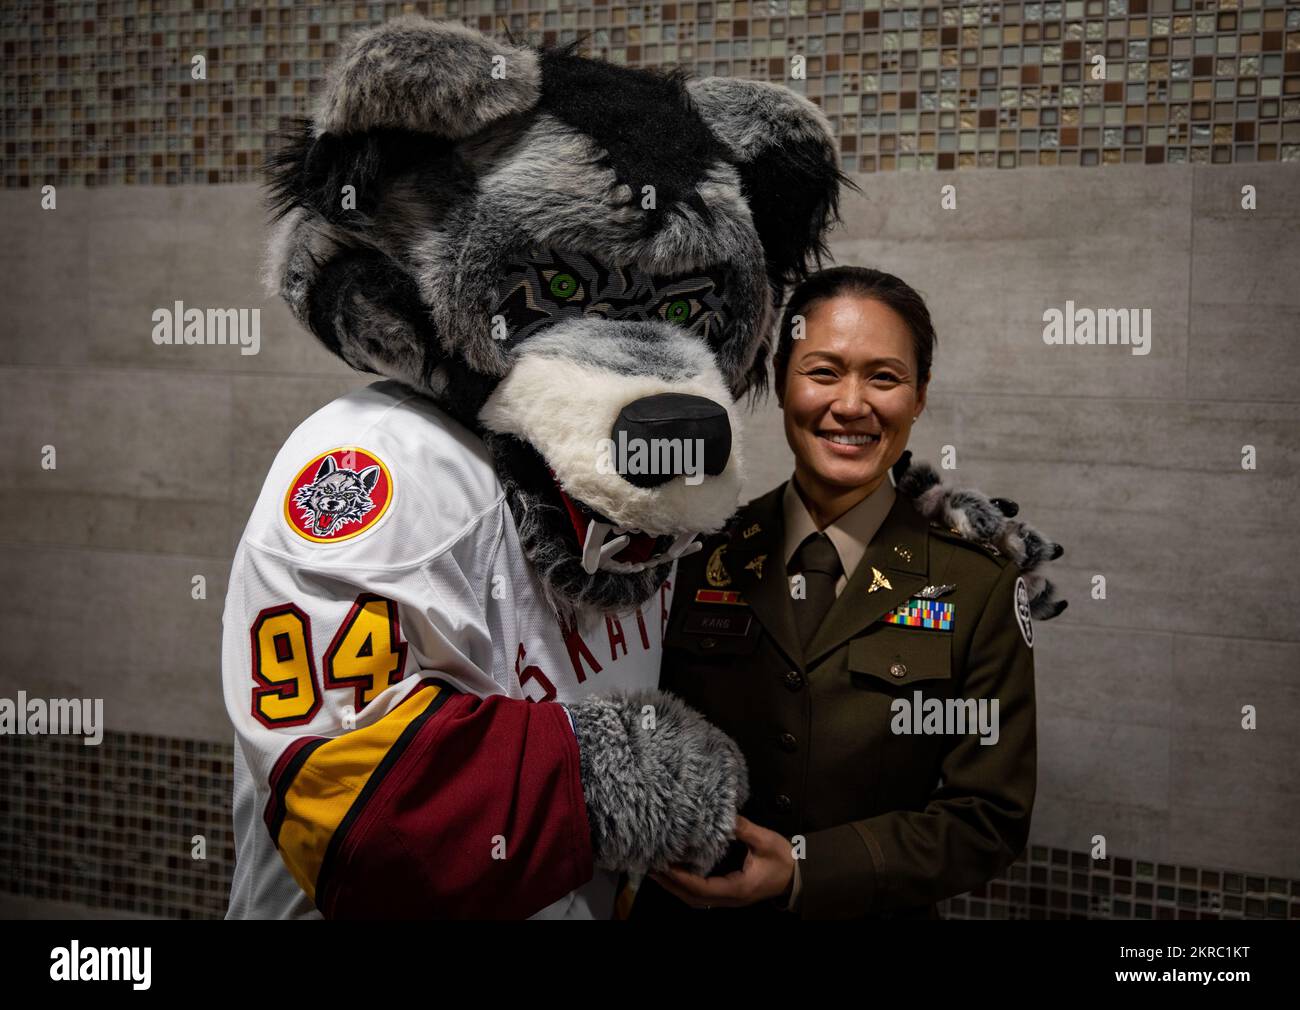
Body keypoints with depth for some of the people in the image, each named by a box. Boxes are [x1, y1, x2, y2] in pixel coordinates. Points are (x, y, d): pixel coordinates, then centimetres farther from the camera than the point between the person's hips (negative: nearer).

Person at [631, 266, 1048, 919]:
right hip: (682, 903, 2)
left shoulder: (979, 588, -10)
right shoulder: (700, 553, -5)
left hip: (870, 911, -1)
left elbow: (989, 817, -11)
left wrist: (803, 870, -21)